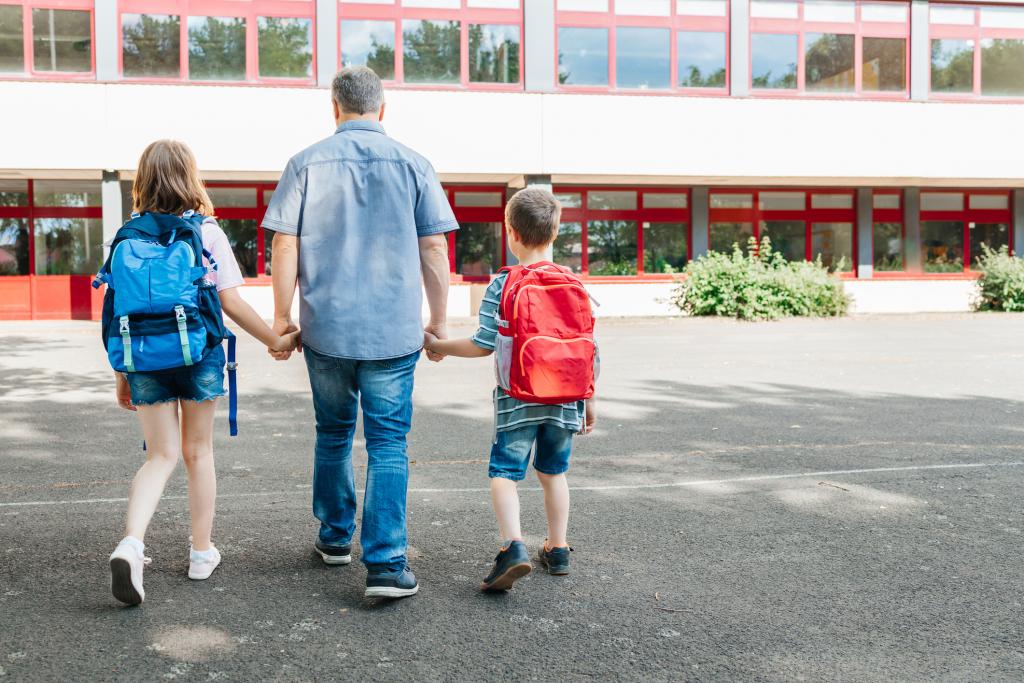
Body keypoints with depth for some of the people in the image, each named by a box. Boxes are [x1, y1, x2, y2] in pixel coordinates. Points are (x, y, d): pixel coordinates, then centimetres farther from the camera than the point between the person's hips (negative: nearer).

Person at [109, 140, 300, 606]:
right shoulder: (208, 232, -4)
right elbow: (230, 302, -8)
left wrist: (121, 372, 10)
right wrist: (275, 339, 1)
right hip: (199, 355, -1)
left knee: (161, 455, 9)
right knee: (198, 452, 13)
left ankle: (131, 543, -14)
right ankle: (202, 553, 22)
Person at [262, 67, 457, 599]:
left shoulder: (307, 164, 2)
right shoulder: (412, 164, 2)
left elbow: (285, 246, -1)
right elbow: (433, 248, 1)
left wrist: (282, 319, 7)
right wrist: (439, 322, 8)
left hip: (325, 328, 1)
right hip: (394, 331, -1)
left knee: (333, 434, 18)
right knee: (388, 444, 1)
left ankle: (335, 537, 32)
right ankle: (386, 564, -5)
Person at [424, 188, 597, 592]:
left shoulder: (503, 285, -8)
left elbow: (484, 345, -8)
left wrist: (438, 345, 7)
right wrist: (588, 401, 14)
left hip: (518, 398, -4)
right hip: (564, 397, 4)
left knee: (504, 471, 2)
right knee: (553, 471, 18)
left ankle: (513, 545, -18)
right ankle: (558, 550, 26)